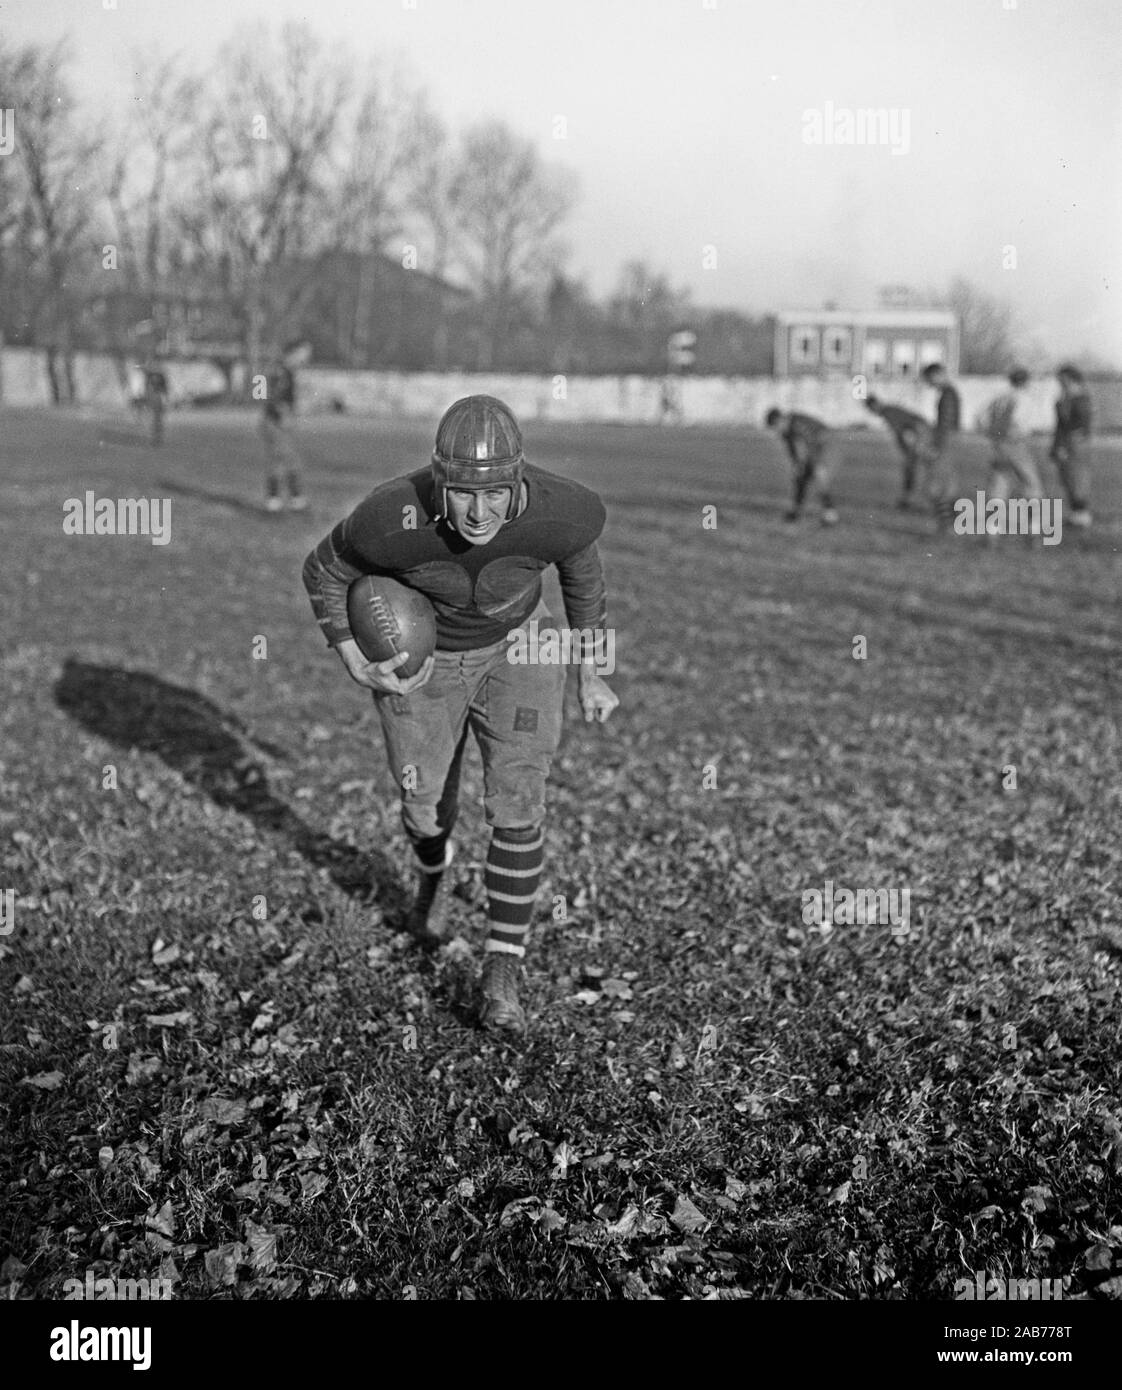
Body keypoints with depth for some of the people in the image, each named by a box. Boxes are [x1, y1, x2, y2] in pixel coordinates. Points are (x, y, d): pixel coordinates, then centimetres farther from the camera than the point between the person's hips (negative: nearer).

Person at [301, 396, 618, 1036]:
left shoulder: (559, 513, -31)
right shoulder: (392, 522, -35)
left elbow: (581, 567, -6)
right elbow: (324, 571, -11)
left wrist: (590, 672, 2)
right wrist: (356, 665, -18)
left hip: (516, 647, 0)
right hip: (422, 658, 0)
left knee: (518, 808, -10)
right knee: (426, 809, 12)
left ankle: (504, 972, 3)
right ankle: (434, 874, 49)